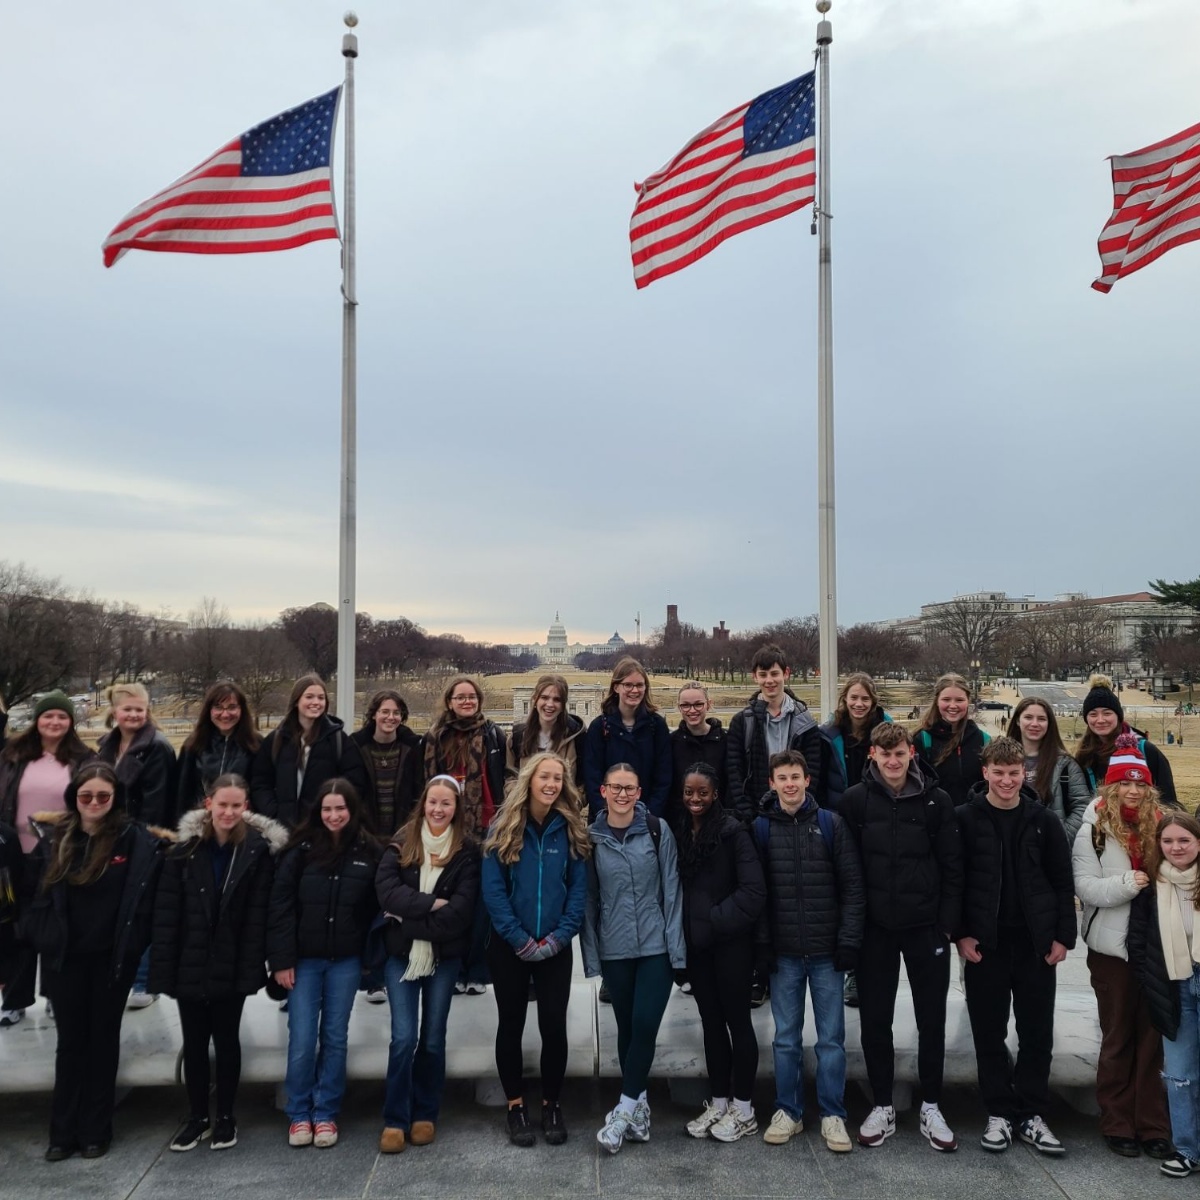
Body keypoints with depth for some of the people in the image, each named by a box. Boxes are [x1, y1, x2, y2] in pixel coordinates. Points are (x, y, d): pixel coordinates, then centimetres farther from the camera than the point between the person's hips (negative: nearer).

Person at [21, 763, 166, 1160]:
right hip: (65, 956, 2)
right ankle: (63, 1132, 23)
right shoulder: (54, 838, 1)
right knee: (70, 1040, 11)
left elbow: (146, 895, -9)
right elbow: (40, 896, 6)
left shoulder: (135, 839, -10)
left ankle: (96, 1130, 22)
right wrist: (40, 938, -1)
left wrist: (134, 944, -13)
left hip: (112, 957, -2)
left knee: (103, 1039, 11)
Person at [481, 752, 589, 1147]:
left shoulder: (571, 830, 0)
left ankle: (552, 1105, 23)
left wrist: (559, 937, -12)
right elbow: (492, 889, -9)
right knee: (511, 1025, 10)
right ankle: (516, 1106, 25)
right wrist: (519, 939, -14)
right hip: (509, 947, -1)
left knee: (554, 1025, 4)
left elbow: (579, 888, -2)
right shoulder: (504, 828, -5)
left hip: (555, 949, 1)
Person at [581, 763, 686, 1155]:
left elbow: (671, 889, -2)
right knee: (627, 1027, 11)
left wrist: (676, 945, -5)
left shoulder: (657, 830, -4)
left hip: (656, 946, -2)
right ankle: (639, 1106, 26)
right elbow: (589, 898, 3)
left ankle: (625, 1109, 5)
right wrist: (590, 954, 3)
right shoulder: (592, 837, 0)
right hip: (614, 949, 2)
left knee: (645, 1024, -8)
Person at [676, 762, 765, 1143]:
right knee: (711, 1021, 15)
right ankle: (718, 1102, 27)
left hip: (731, 942, -5)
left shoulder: (733, 831, -13)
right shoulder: (679, 832, 4)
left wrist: (717, 920, -16)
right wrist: (684, 929, 2)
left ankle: (743, 1108, 19)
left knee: (737, 1020, 6)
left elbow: (754, 890, -19)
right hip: (696, 943, 5)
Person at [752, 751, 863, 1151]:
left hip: (827, 950, -1)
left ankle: (833, 1115, 19)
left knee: (832, 1036, 7)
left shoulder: (832, 824, -2)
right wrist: (762, 944, -4)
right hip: (783, 953, 1)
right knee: (786, 1037, 10)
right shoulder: (761, 828, 0)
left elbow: (852, 886, -2)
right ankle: (787, 1111, 23)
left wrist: (849, 939, -7)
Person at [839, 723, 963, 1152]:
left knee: (932, 1019, 10)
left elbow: (952, 867, -1)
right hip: (874, 927, 0)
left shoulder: (936, 800, -4)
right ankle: (882, 1107, 24)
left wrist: (948, 923, -5)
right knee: (874, 1019, 9)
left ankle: (931, 1108, 26)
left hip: (926, 926, 0)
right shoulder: (855, 800, -5)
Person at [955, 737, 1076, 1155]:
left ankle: (1030, 1114, 22)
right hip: (984, 942, -1)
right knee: (989, 1032, 7)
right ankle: (999, 1113, 20)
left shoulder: (1044, 820, 0)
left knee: (1037, 1032, 9)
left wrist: (1063, 935, -2)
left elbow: (1063, 883, 4)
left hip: (1036, 942, 1)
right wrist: (961, 933, -9)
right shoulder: (965, 819, -5)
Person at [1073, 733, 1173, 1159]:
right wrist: (1126, 884, -24)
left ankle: (1153, 1125, 17)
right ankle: (1117, 1125, 19)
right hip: (1112, 947, -3)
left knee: (1152, 1036, 7)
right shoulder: (1094, 829, -5)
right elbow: (1083, 885, -12)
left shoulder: (1158, 825, 4)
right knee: (1118, 1037, 8)